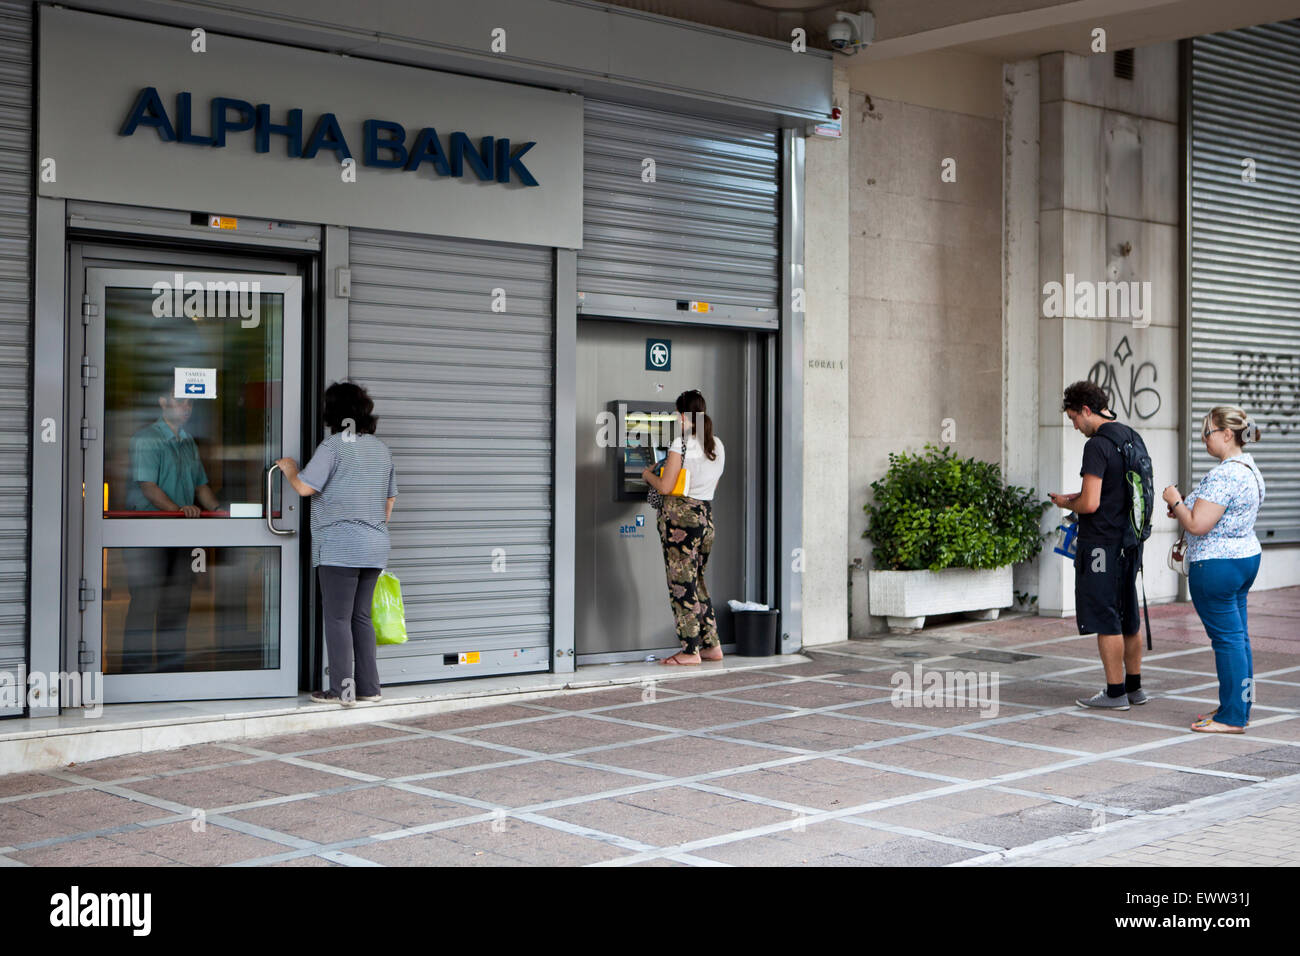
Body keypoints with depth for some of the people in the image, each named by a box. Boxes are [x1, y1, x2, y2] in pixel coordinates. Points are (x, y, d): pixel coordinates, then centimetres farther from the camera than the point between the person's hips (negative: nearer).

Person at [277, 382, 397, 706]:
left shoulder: (334, 446, -10)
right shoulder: (381, 449, 12)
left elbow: (305, 487, -14)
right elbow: (390, 499, 18)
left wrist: (290, 470, 6)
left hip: (339, 546, -7)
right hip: (375, 546, 7)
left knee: (337, 617, -2)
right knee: (361, 616, 13)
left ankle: (342, 689, -3)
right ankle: (368, 687, 13)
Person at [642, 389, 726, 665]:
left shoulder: (681, 444, -13)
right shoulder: (717, 445, 10)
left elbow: (665, 487, -14)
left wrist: (648, 474, 7)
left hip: (680, 514, -7)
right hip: (706, 515, 7)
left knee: (681, 582, -1)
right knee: (696, 579, 17)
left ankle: (691, 651, 1)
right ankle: (712, 645, 18)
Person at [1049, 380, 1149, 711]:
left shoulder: (1098, 445, -17)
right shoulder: (1132, 438, 12)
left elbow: (1090, 504, -22)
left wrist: (1066, 503, -1)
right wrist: (1077, 497, 19)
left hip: (1102, 543, -9)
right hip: (1130, 541, 9)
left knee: (1105, 620, -2)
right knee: (1127, 617, 16)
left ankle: (1115, 693, 3)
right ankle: (1134, 687, 23)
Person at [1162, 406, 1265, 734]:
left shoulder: (1223, 476, -21)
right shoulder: (1250, 468, 12)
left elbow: (1198, 525, -24)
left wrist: (1176, 501, -7)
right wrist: (1187, 506, 14)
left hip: (1217, 565, -10)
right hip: (1246, 557, 10)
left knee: (1227, 638, -5)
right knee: (1238, 637, 14)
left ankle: (1232, 718, 0)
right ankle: (1239, 708, 22)